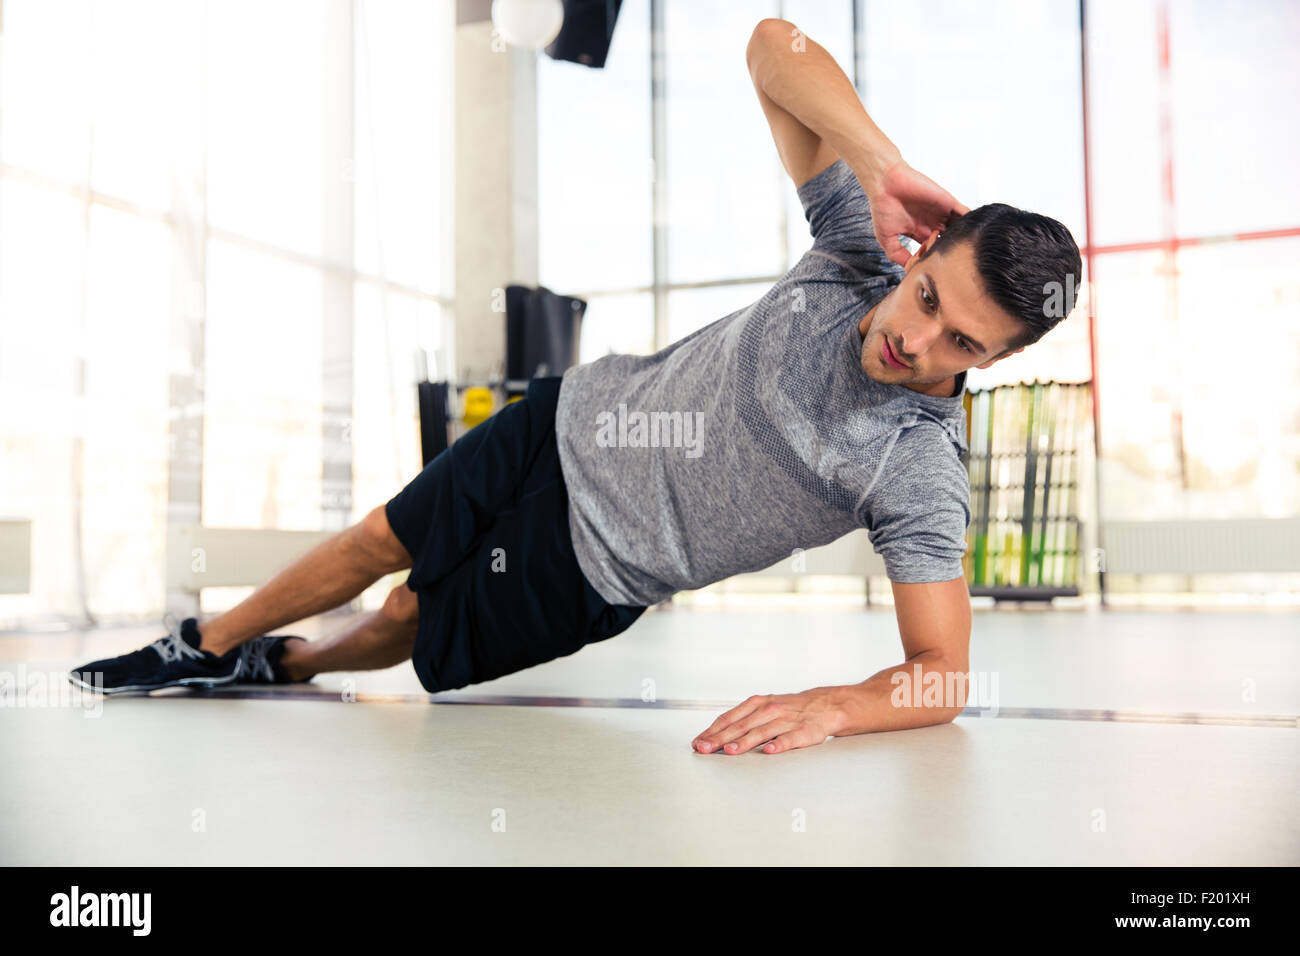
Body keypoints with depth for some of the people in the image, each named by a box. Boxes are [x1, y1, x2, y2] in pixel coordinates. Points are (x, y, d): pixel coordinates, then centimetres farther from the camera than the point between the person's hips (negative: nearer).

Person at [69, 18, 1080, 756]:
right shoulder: (865, 246, -18)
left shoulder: (922, 476, -29)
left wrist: (830, 706, -47)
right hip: (569, 425, 3)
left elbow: (944, 674, -28)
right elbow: (774, 44, -16)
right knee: (379, 545, 18)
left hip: (593, 566, -3)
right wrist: (884, 162, -32)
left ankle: (288, 661, 48)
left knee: (412, 625, 11)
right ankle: (211, 645, 49)